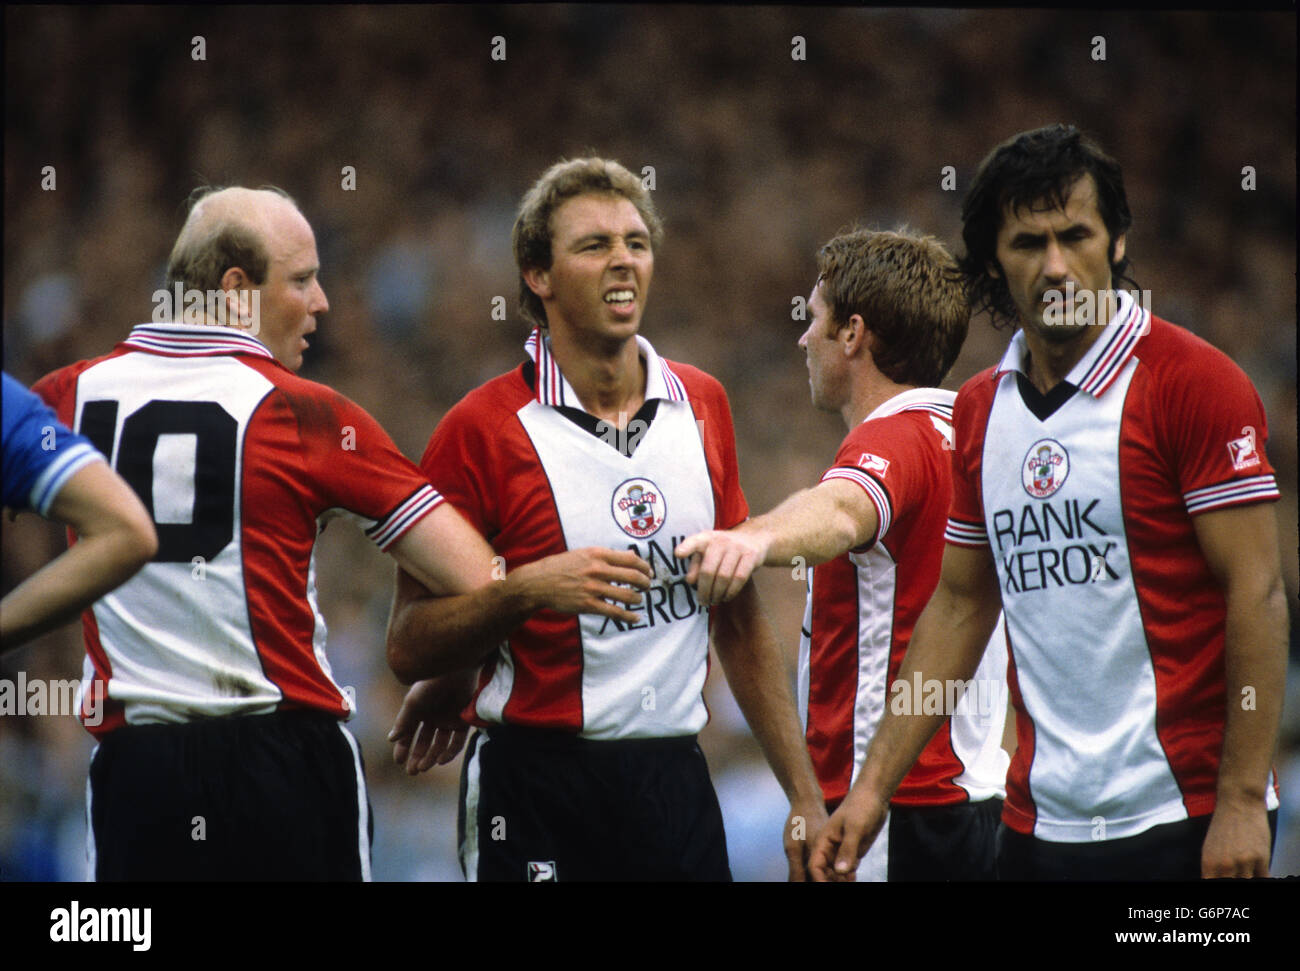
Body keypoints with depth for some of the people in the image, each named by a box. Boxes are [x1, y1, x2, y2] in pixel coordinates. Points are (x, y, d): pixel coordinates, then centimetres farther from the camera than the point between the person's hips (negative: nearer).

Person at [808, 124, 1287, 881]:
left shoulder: (1194, 383, -7)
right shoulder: (980, 410, 11)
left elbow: (1257, 592, -10)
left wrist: (1242, 799, -16)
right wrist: (874, 785, 14)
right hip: (1039, 823, 6)